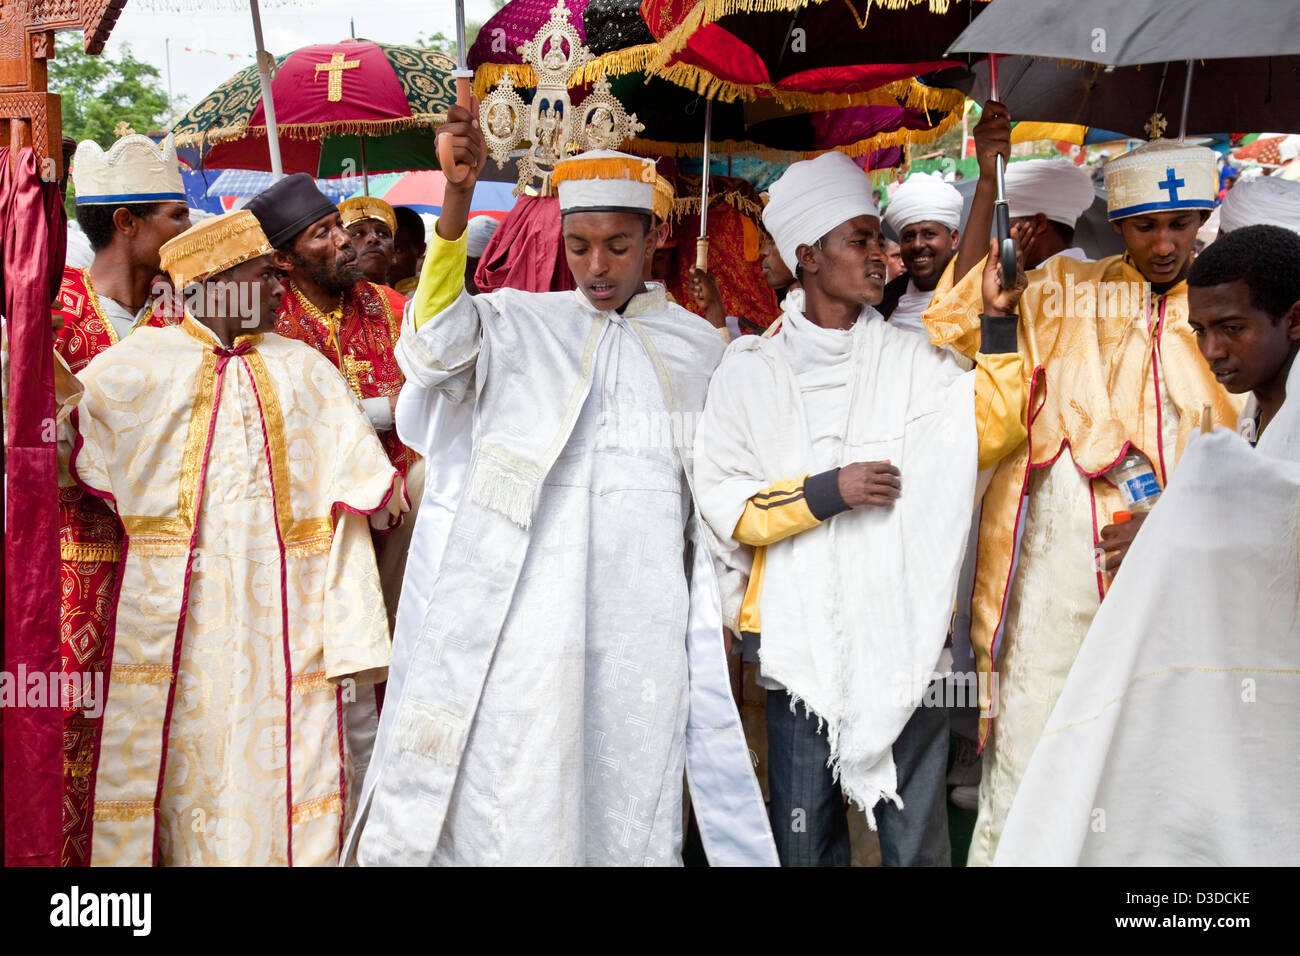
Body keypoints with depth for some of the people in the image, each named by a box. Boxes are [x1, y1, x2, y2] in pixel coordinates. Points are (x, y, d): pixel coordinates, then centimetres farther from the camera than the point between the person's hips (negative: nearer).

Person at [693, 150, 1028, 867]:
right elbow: (721, 499, -2)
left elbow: (993, 426, -9)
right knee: (804, 846, 9)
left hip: (904, 639, 1)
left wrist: (997, 317, -12)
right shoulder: (751, 370, 4)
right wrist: (829, 492, -11)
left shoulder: (912, 362, 6)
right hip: (801, 640, 0)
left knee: (916, 843, 8)